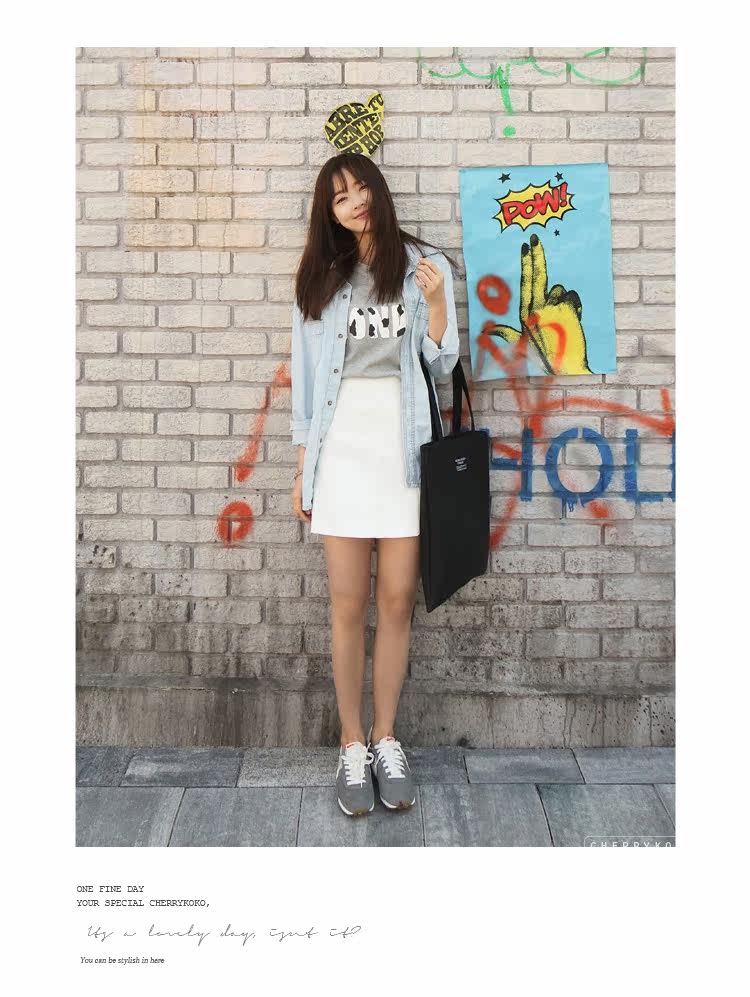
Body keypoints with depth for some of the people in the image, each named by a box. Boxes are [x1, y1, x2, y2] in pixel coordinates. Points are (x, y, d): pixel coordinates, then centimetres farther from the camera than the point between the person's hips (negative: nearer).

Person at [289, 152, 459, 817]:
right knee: (349, 606, 1)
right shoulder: (320, 278, 10)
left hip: (405, 448, 0)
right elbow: (306, 374, 10)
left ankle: (386, 739, 17)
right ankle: (352, 745, 13)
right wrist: (303, 468, 7)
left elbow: (442, 369, 6)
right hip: (342, 447, 0)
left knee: (397, 602, 2)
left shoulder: (426, 267, 7)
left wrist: (436, 304, -11)